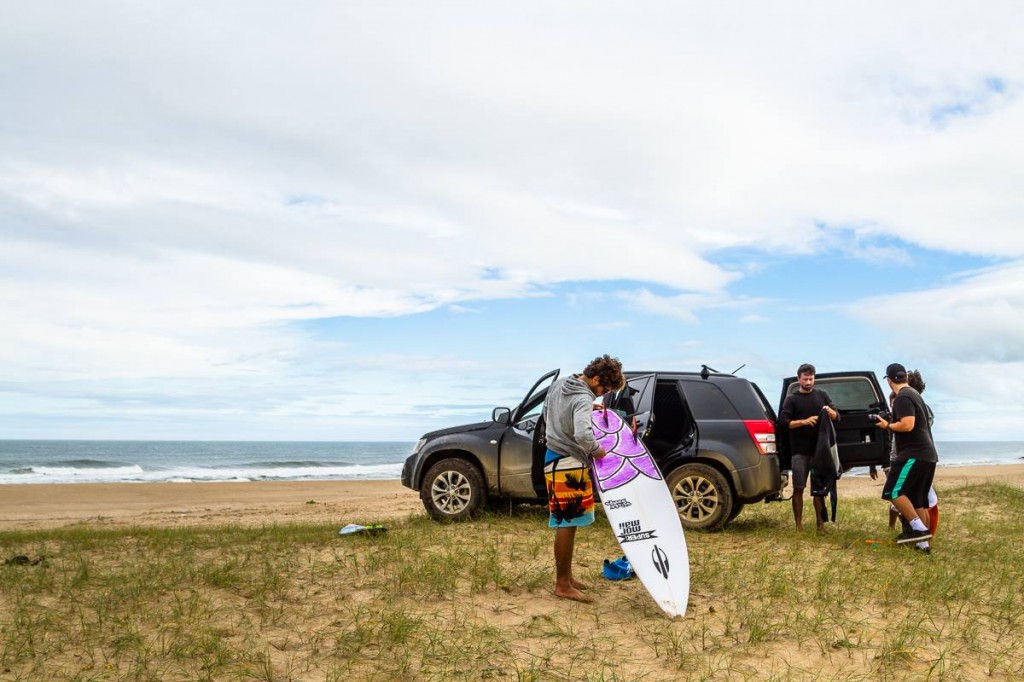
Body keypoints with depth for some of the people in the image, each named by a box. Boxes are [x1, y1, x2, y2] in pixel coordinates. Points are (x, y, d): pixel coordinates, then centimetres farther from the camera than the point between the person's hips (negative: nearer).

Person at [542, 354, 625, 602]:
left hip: (556, 458, 10)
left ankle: (565, 576, 26)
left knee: (566, 524, 16)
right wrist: (596, 450, -17)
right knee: (567, 524, -3)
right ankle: (562, 585, 5)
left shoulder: (559, 384, 7)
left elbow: (546, 414, 22)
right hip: (569, 464, -10)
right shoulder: (584, 400, -21)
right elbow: (583, 435, -36)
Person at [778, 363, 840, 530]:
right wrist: (804, 422, -21)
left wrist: (830, 412, -15)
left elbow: (837, 417, 8)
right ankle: (799, 525, 6)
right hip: (800, 451, -2)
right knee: (798, 488, 0)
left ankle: (820, 523, 16)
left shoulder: (822, 395, 11)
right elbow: (782, 422, -7)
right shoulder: (792, 399, 4)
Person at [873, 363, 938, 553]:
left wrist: (887, 426, -9)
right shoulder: (914, 394, 20)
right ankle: (922, 542, 12)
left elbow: (907, 425, -23)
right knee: (918, 500, 11)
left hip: (914, 454, -10)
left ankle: (919, 529, -15)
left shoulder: (902, 397, -12)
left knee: (893, 491, -11)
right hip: (928, 455, 10)